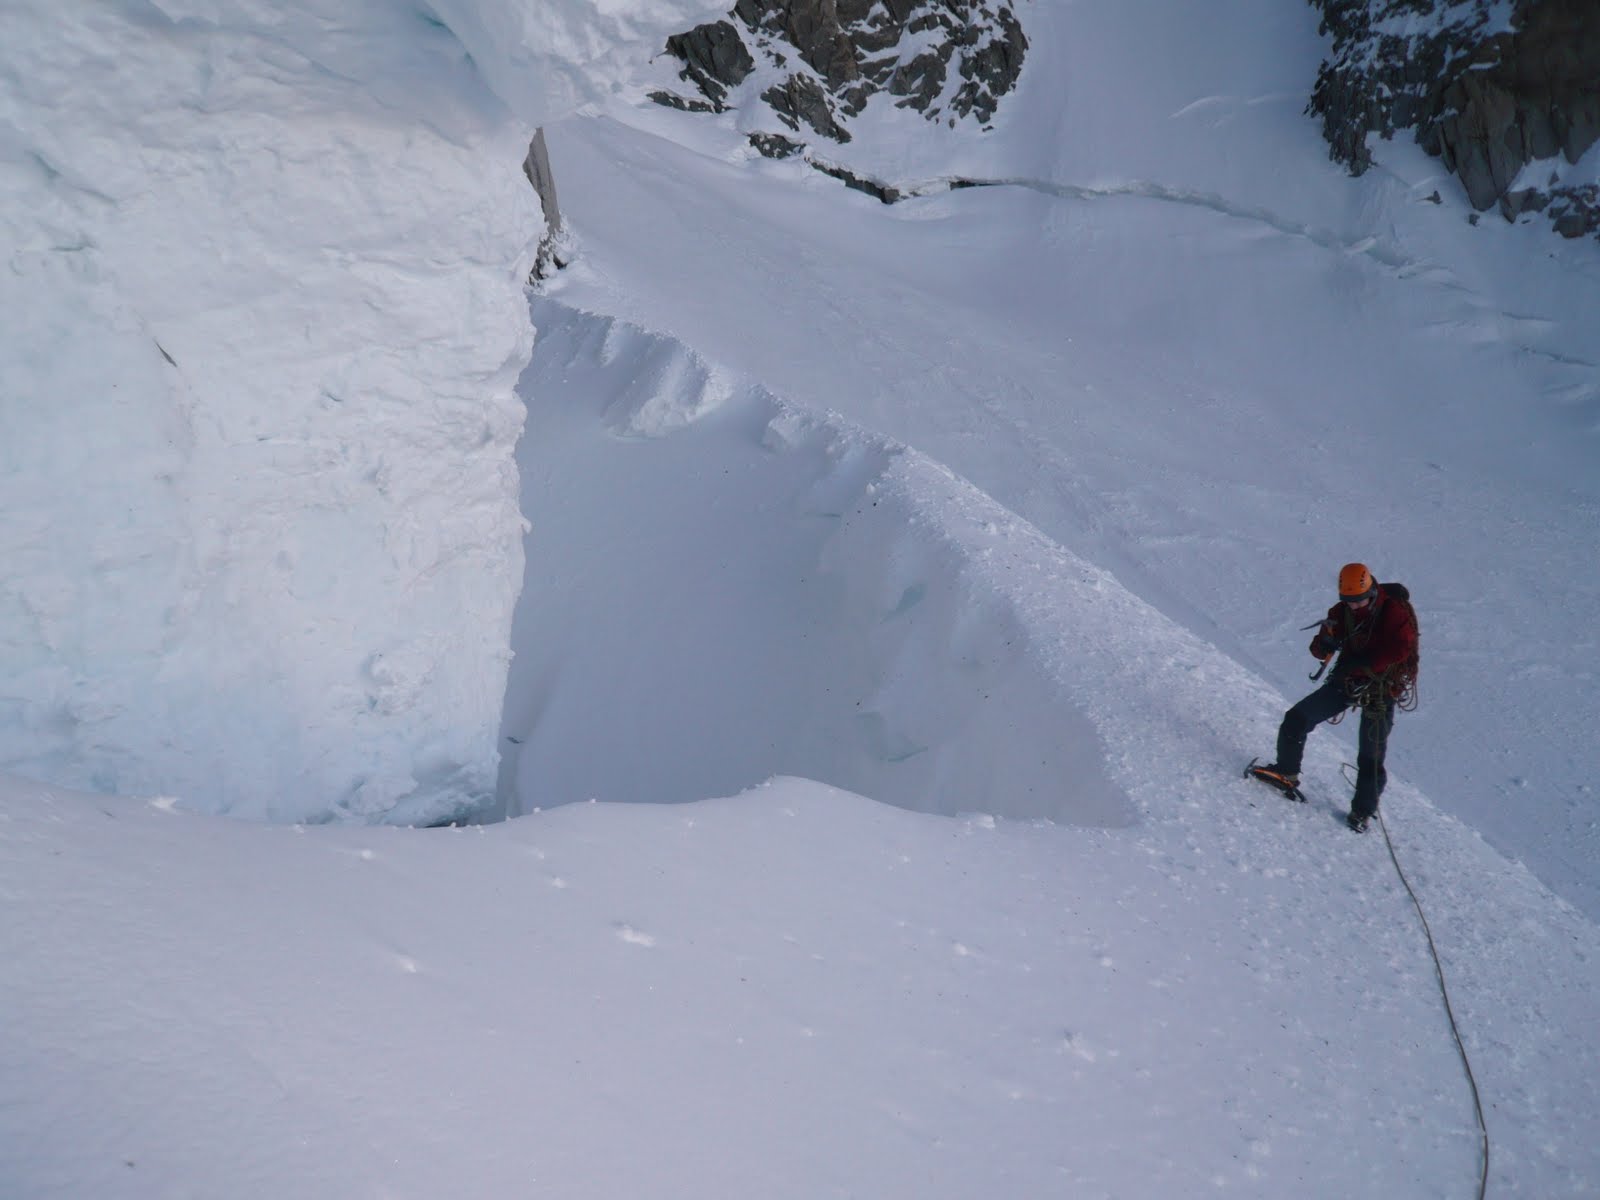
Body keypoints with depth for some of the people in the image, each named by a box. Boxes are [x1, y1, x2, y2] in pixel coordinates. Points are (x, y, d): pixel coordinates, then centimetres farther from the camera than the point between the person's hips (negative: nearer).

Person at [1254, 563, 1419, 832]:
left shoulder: (1395, 611, -16)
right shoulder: (1341, 612, -2)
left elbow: (1401, 649, -28)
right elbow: (1319, 649, 0)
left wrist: (1360, 663, -34)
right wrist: (1327, 641, -26)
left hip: (1381, 690, -5)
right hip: (1347, 680, 5)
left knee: (1371, 757, -2)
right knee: (1296, 719, -7)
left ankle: (1363, 811, 16)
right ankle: (1286, 771, 12)